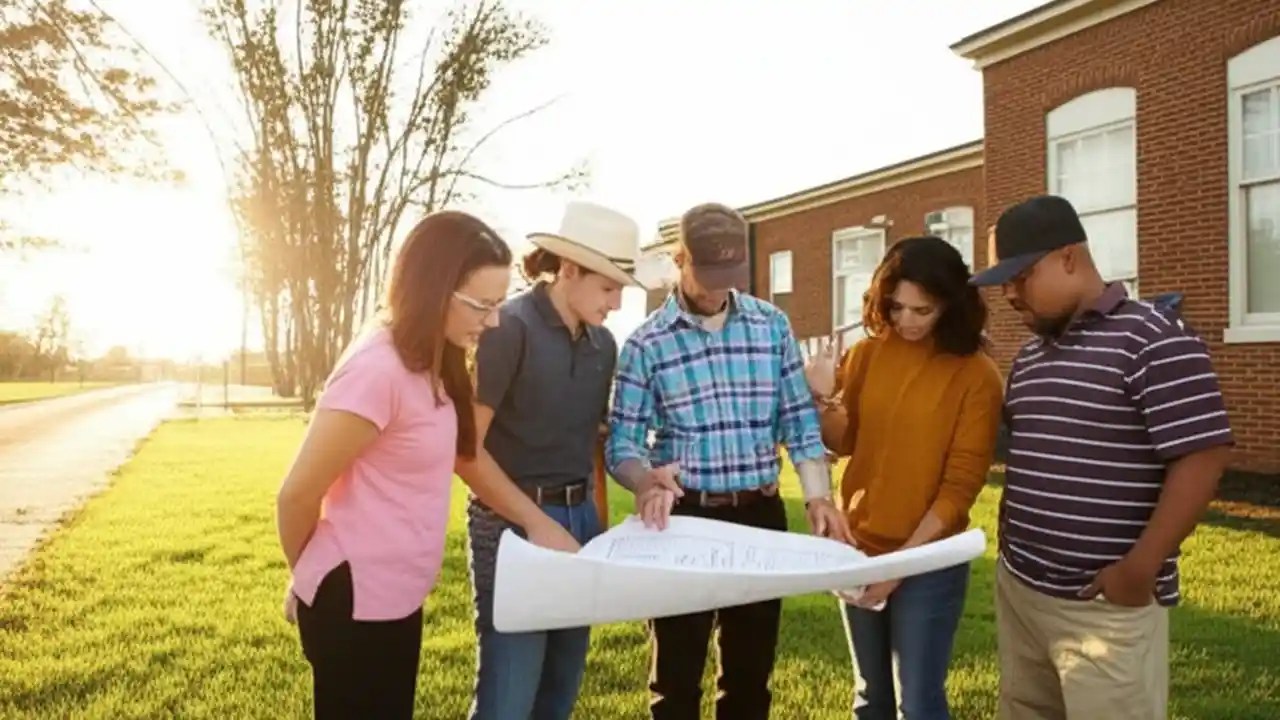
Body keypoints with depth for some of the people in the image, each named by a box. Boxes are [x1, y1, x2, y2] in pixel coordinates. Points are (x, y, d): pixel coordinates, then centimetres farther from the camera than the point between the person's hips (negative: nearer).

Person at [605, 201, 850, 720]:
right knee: (678, 673, 9)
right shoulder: (647, 342, -5)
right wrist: (646, 482, -27)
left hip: (761, 514, 3)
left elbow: (800, 420, 6)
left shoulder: (772, 325, 3)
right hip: (684, 517, -2)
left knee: (752, 668, 16)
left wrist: (818, 496, -6)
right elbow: (621, 444, -6)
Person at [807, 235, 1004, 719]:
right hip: (858, 548, 4)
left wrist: (906, 556, -18)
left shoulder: (976, 375, -10)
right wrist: (822, 402, -12)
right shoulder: (868, 353, 0)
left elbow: (961, 485, -12)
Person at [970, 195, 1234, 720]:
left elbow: (1202, 457, -16)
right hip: (1018, 589, 7)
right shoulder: (1029, 356, 13)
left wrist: (1140, 569, -18)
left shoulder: (1153, 341, -11)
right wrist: (1011, 542, 11)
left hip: (1106, 605, -7)